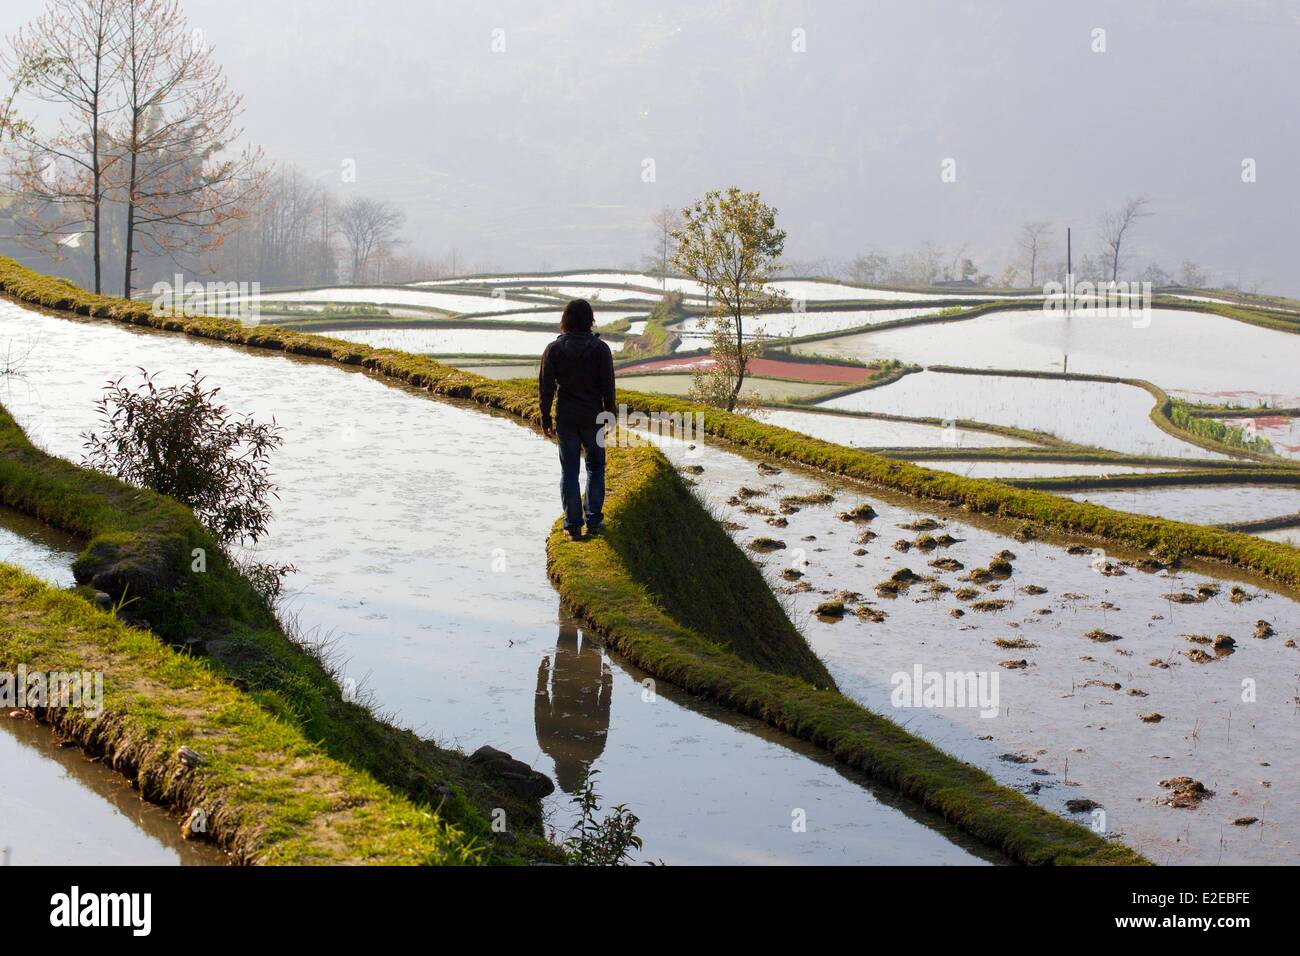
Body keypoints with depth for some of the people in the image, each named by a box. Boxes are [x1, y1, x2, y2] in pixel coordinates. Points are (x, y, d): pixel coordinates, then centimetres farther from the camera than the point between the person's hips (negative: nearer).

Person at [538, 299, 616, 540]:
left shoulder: (554, 349, -7)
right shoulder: (600, 348, -9)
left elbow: (546, 387, -5)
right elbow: (608, 386, -7)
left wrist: (546, 418, 4)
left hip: (566, 418, 0)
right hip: (593, 417, 0)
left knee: (569, 470, 7)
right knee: (595, 467, 16)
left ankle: (573, 525, 7)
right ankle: (593, 520, 16)